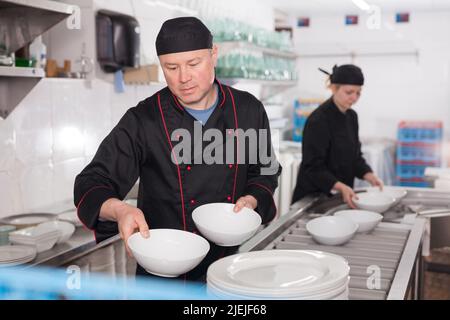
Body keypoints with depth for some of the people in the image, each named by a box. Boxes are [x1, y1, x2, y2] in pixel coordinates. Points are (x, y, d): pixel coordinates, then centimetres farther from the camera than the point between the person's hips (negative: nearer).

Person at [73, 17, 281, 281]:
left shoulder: (249, 110, -3)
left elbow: (265, 172, 9)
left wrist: (251, 200, -11)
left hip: (232, 258, 3)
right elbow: (92, 185, -12)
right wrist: (119, 209, -33)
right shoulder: (143, 121, -12)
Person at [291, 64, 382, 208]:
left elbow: (355, 155, 11)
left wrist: (369, 176, -5)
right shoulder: (319, 120, -19)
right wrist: (341, 187, -30)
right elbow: (313, 167, -20)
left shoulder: (352, 117, 5)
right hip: (313, 196, -7)